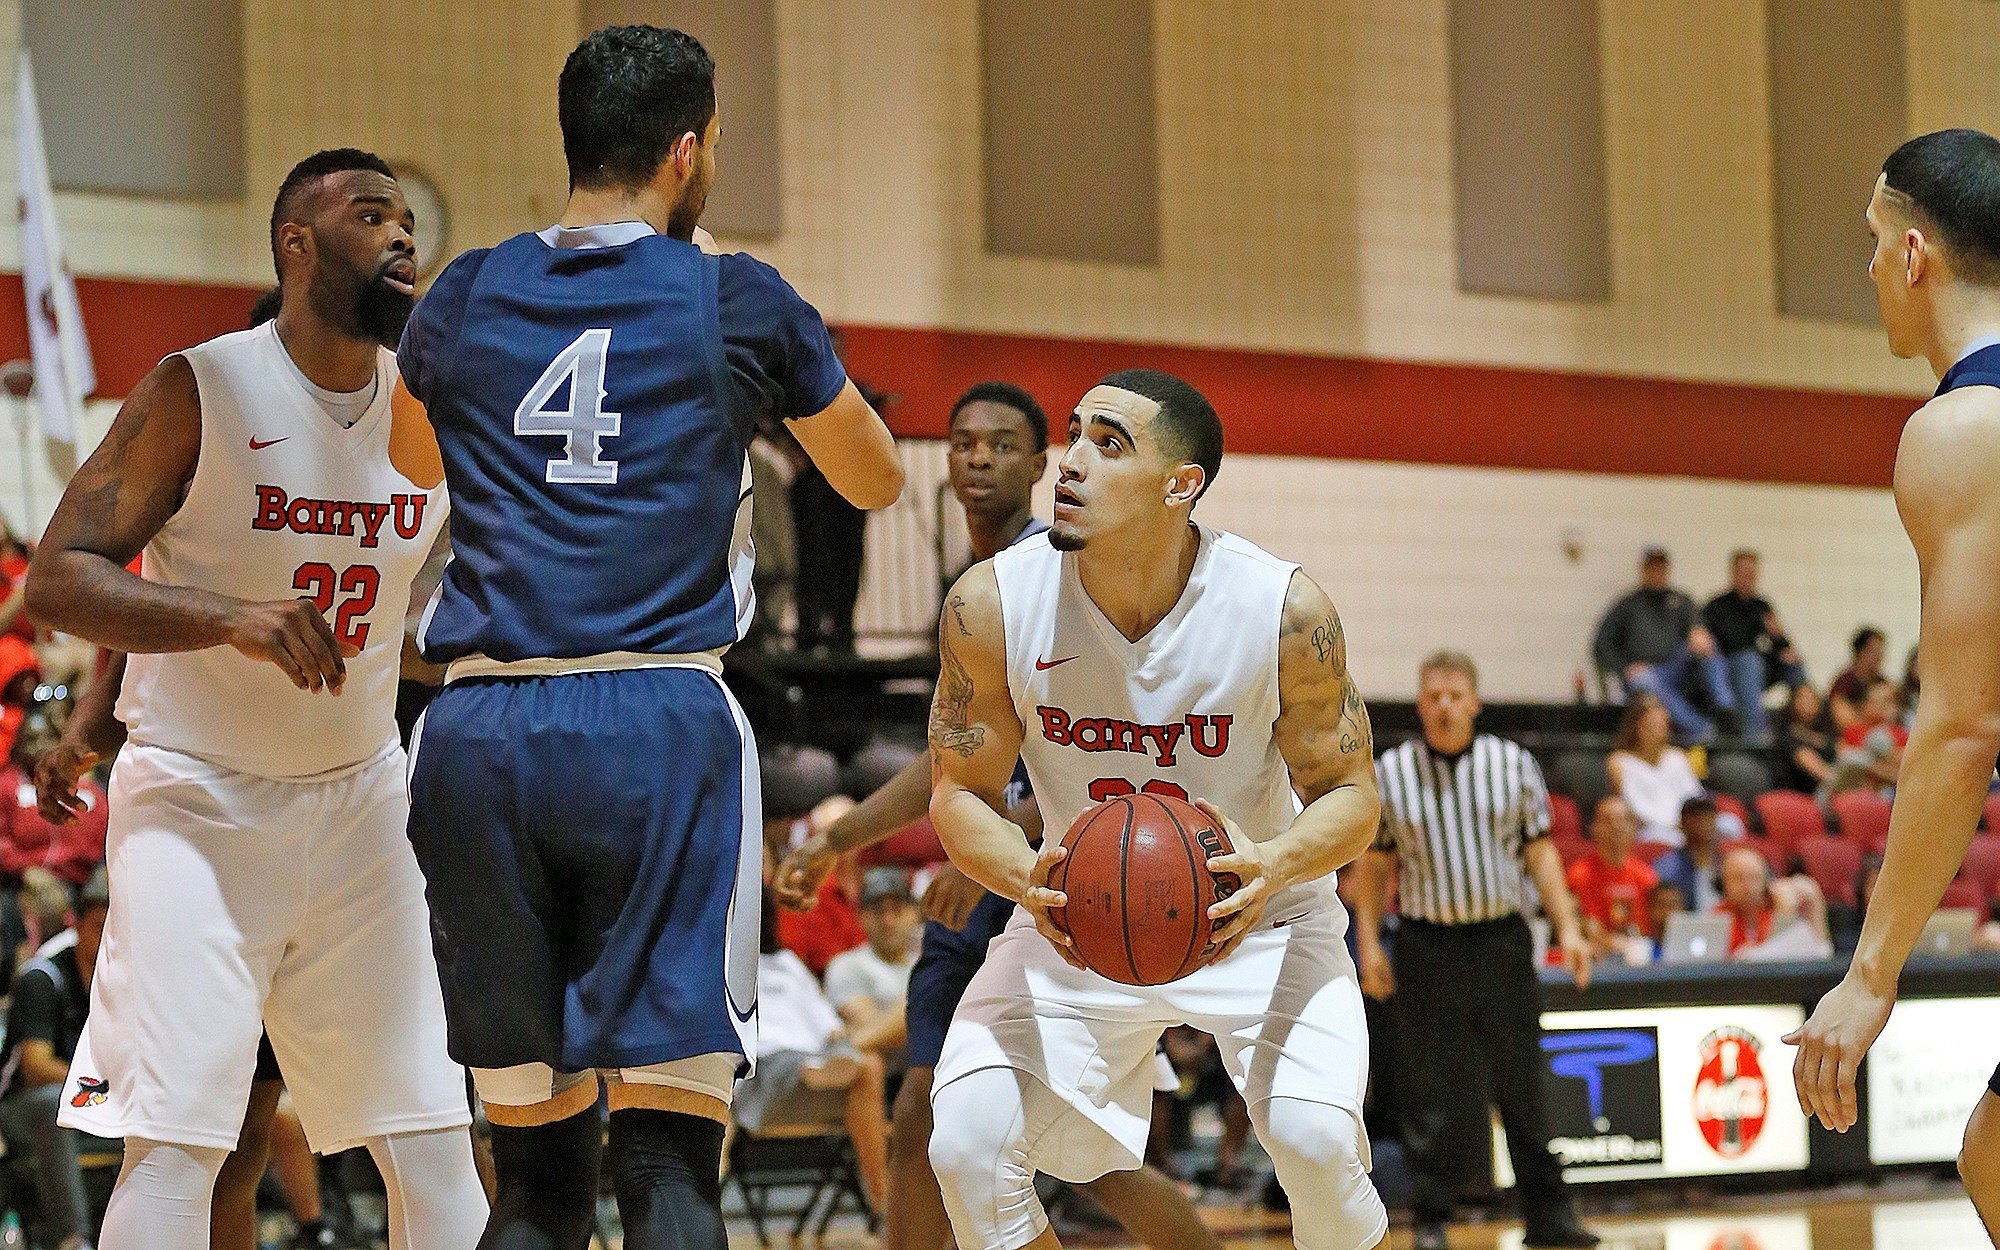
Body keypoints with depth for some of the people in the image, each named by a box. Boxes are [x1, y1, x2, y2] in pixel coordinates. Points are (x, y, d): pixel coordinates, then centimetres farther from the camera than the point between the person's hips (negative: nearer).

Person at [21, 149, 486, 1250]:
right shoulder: (200, 390, -12)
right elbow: (56, 580, -17)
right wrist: (232, 618, -31)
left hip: (360, 797, 5)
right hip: (196, 797, -5)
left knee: (432, 1135, 4)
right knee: (174, 1139, -12)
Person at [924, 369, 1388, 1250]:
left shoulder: (1283, 610, -22)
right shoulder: (992, 605, -19)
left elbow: (1350, 795, -11)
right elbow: (961, 791, -8)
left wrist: (1273, 868, -35)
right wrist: (1027, 877, -31)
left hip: (1254, 916, -1)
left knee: (1315, 1140, -24)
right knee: (965, 1148, -18)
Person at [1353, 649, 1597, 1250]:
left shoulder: (1513, 763, 5)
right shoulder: (1389, 773, 3)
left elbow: (1540, 850, 8)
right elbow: (1374, 864, 7)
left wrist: (1567, 927, 0)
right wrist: (1368, 942, 0)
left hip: (1503, 939, 1)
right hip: (1427, 946, -1)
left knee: (1522, 1084, 4)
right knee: (1430, 1093, 0)